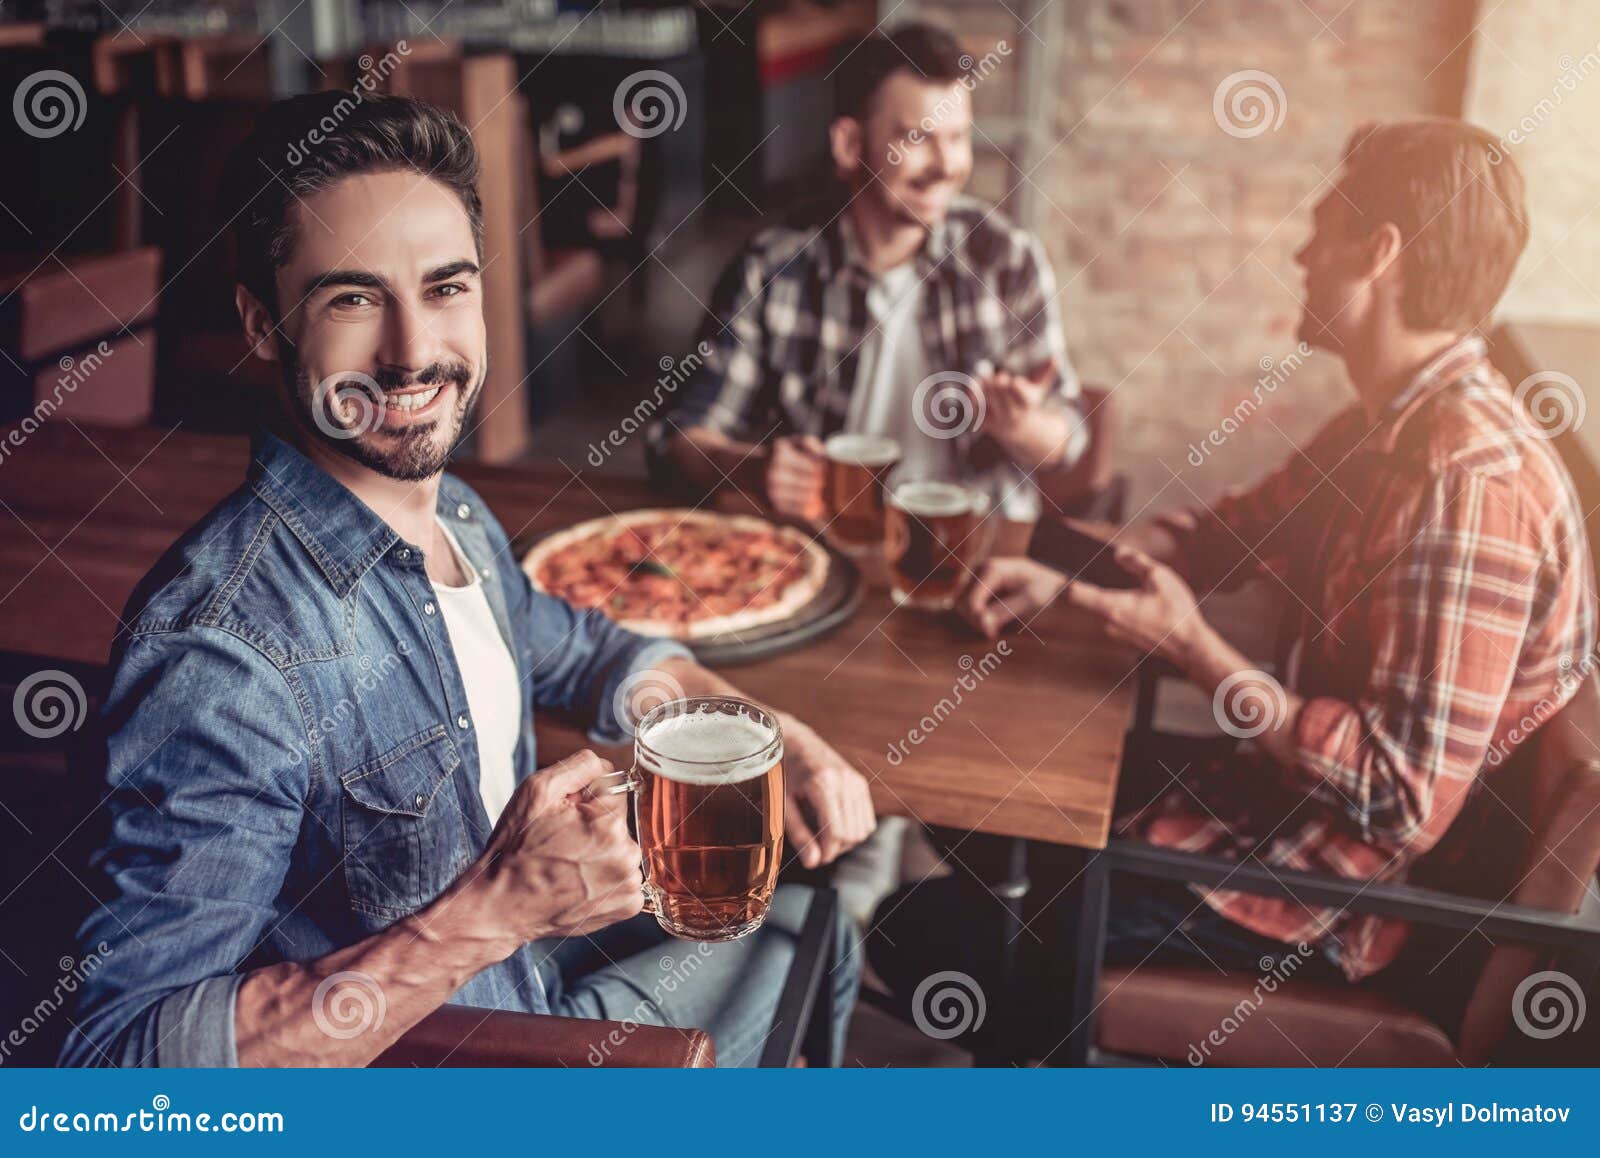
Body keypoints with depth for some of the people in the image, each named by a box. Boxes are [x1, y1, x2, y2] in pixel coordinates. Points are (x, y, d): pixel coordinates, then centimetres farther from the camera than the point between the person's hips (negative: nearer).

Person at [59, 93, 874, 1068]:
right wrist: (491, 911, -40)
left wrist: (790, 743, -2)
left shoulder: (459, 514, -5)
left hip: (535, 955, 8)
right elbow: (119, 1060, -34)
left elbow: (580, 651, 13)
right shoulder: (220, 654, -33)